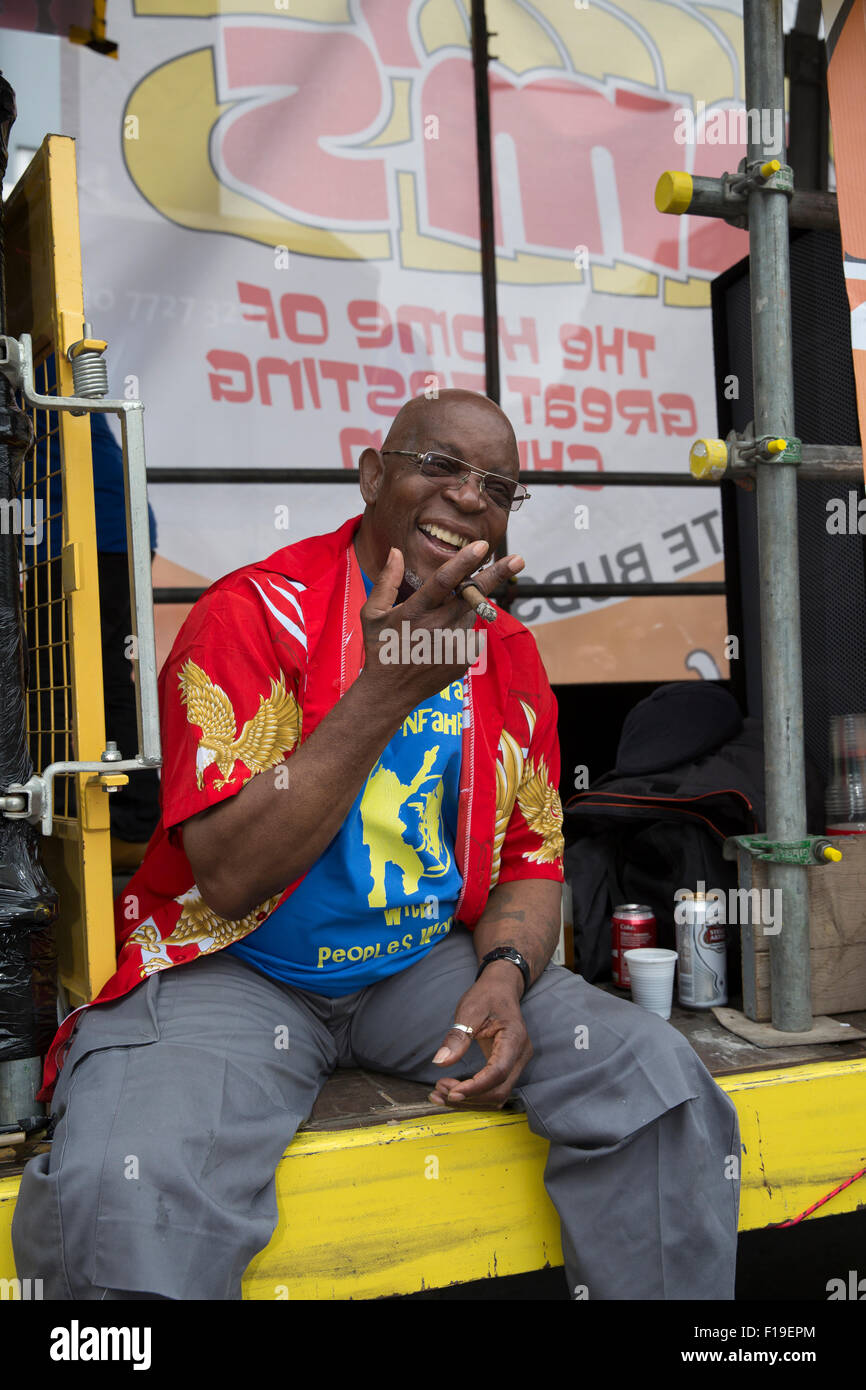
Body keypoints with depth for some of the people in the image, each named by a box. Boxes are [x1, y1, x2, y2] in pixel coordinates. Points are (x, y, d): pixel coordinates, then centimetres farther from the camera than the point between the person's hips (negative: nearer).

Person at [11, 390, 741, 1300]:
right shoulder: (253, 612, -11)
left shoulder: (509, 655, 6)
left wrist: (504, 974, -13)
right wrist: (389, 685, -25)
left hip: (430, 966, 5)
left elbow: (532, 862, 11)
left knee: (661, 1082, -14)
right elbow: (231, 880, -20)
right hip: (235, 971, -4)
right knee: (125, 1192, -32)